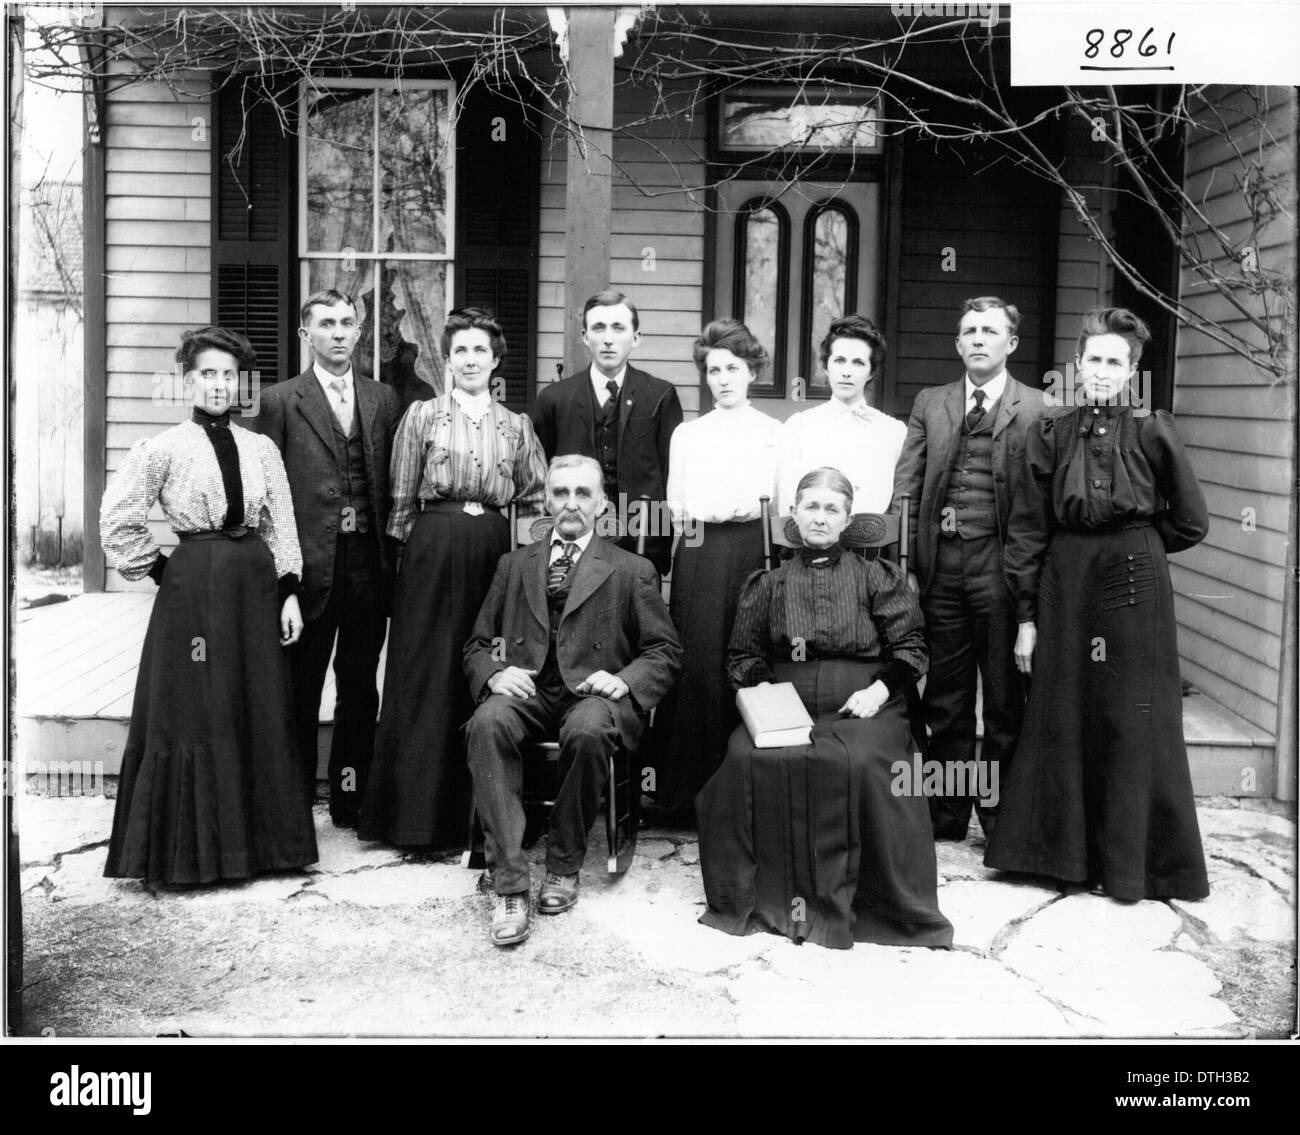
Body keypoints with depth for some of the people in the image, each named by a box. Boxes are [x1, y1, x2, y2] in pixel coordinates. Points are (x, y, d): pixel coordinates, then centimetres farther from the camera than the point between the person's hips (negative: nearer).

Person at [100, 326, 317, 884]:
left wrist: (289, 591, 3)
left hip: (255, 583, 4)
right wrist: (157, 568, -2)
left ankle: (258, 837, 21)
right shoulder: (165, 447, -1)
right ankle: (192, 847, 12)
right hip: (192, 585, -4)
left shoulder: (262, 449, 9)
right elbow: (117, 518, -2)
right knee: (193, 708, 0)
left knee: (260, 709, 8)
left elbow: (280, 526, 9)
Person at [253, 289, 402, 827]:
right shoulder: (281, 400, 1)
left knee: (359, 684, 10)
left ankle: (350, 797, 20)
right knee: (301, 686, 5)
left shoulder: (384, 399, 11)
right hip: (310, 560, -3)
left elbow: (392, 482, 10)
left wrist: (392, 554, 2)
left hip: (369, 560, 3)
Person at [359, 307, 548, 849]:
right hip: (433, 549, -2)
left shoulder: (516, 425, 11)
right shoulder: (422, 415, 5)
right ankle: (420, 814, 9)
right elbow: (401, 498, 5)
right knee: (426, 673, 0)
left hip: (495, 550, 2)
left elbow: (536, 500, 12)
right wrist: (410, 549, 2)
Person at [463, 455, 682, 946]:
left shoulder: (631, 571, 13)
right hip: (526, 689, 2)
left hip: (593, 692, -2)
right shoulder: (515, 565, 20)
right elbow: (477, 643, 20)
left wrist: (623, 680, -10)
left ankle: (564, 865, -15)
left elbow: (666, 651, 10)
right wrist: (493, 674, -4)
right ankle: (509, 885, -32)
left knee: (587, 730, -38)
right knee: (487, 724, -33)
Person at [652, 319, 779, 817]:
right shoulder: (687, 434, 15)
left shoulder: (775, 433, 10)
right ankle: (692, 789, 3)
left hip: (755, 547, -1)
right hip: (699, 550, 1)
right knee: (700, 662, -5)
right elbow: (675, 507, 14)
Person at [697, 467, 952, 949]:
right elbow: (742, 655, 18)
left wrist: (879, 689, -8)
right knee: (748, 758, -30)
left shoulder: (875, 576, 13)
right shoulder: (768, 585, 18)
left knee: (862, 763, -35)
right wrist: (760, 692, -3)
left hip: (863, 709, -1)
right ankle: (771, 896, -17)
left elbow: (910, 646, 9)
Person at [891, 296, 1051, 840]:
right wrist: (902, 561, -2)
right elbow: (905, 486, 7)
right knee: (944, 694, 10)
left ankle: (999, 809, 17)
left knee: (1004, 693, 5)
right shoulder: (929, 404, 12)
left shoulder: (1036, 410, 1)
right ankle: (948, 811, 21)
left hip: (999, 562, -3)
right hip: (940, 563, 3)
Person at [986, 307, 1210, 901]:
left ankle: (1132, 861, 14)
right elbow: (1028, 528, 2)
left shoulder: (1152, 431, -1)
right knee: (1060, 718, 7)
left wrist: (1135, 548, 10)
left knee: (1133, 723, 2)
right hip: (1063, 585, 2)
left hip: (1134, 588, -2)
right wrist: (1027, 615, -1)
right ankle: (1063, 849, 20)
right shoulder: (1051, 434, 4)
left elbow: (1190, 522, 5)